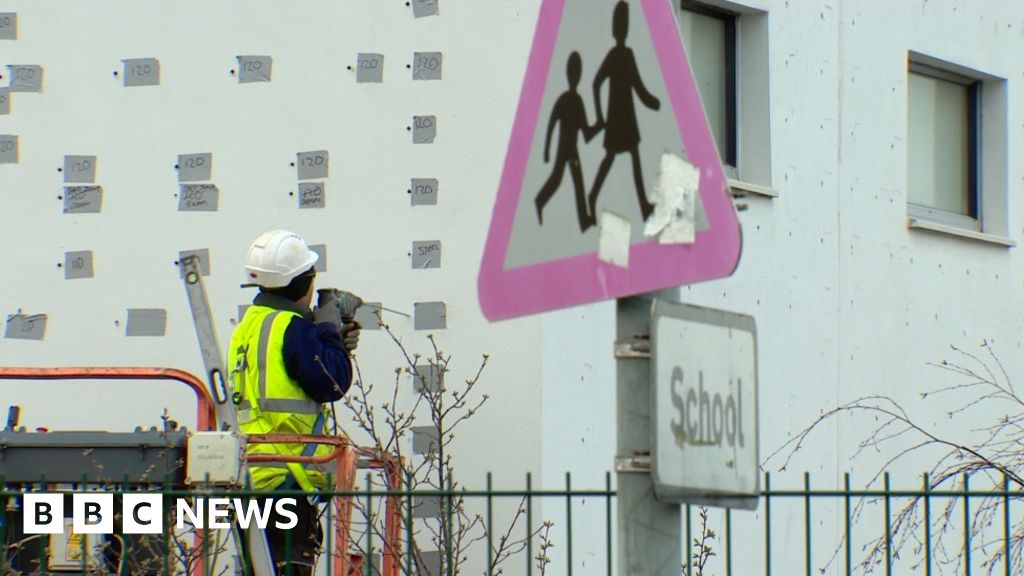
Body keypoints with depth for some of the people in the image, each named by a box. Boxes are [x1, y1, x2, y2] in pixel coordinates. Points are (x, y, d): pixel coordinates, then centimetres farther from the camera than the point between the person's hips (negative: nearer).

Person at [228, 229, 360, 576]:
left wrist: (337, 346, 15)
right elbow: (332, 384, -11)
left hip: (251, 476, 9)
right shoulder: (292, 327, -12)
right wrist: (329, 331, 1)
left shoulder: (247, 327, 16)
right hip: (286, 476, -9)